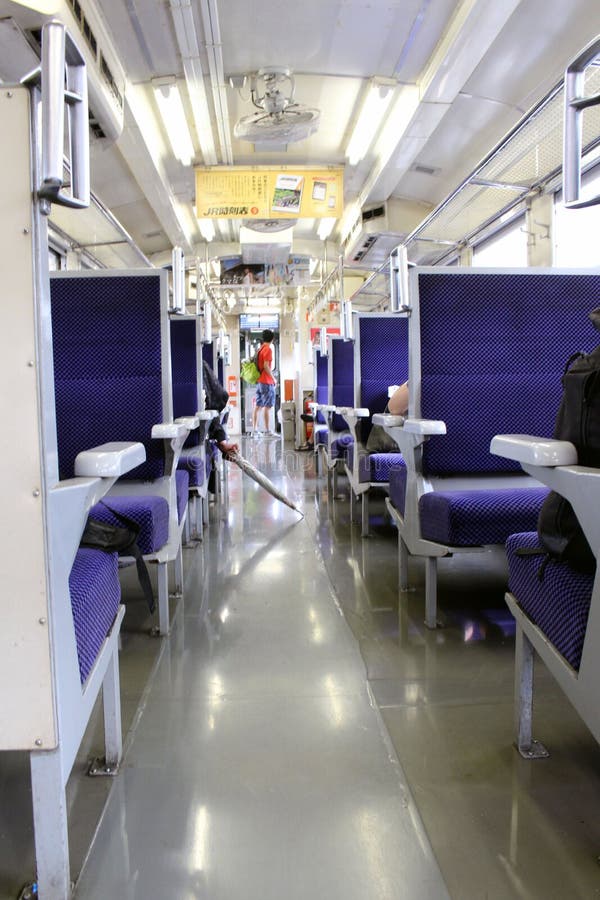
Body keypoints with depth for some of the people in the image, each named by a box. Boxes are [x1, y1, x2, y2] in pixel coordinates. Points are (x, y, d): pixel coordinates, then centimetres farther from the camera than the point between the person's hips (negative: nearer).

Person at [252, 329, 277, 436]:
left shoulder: (260, 349, 13)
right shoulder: (268, 349, -11)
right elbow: (266, 366, -19)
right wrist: (273, 378, -11)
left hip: (260, 381, 8)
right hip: (267, 382, -8)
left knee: (258, 406, 8)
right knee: (268, 407, -4)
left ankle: (254, 429, 8)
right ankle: (267, 430, -2)